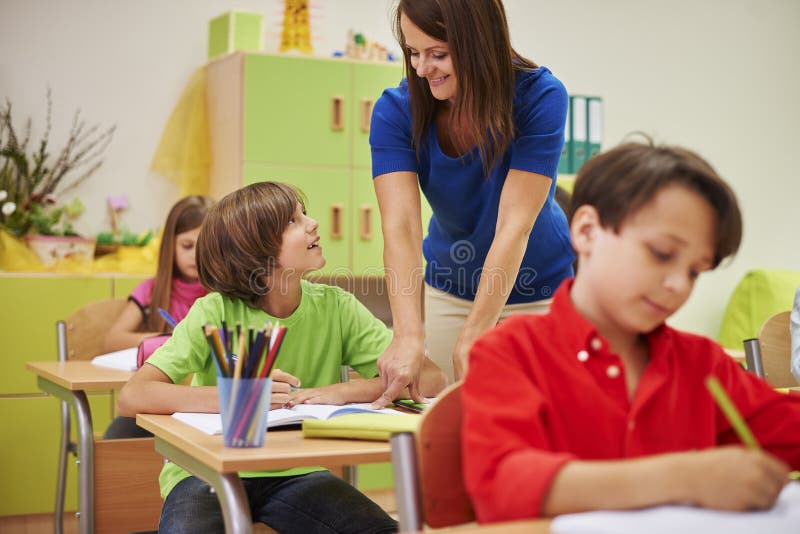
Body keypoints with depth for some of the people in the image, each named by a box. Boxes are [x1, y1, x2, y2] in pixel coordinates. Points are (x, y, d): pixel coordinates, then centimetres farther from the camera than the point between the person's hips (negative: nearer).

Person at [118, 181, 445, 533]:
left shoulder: (334, 307, -5)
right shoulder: (217, 313, -14)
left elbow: (431, 379, -9)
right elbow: (132, 397, -24)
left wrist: (345, 391, -23)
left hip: (295, 474, 3)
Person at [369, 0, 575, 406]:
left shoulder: (540, 97, -23)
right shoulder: (395, 110, -16)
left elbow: (514, 227, -29)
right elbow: (400, 227, -28)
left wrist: (471, 339, -35)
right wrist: (408, 335, -42)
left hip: (538, 292, -2)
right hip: (448, 292, 2)